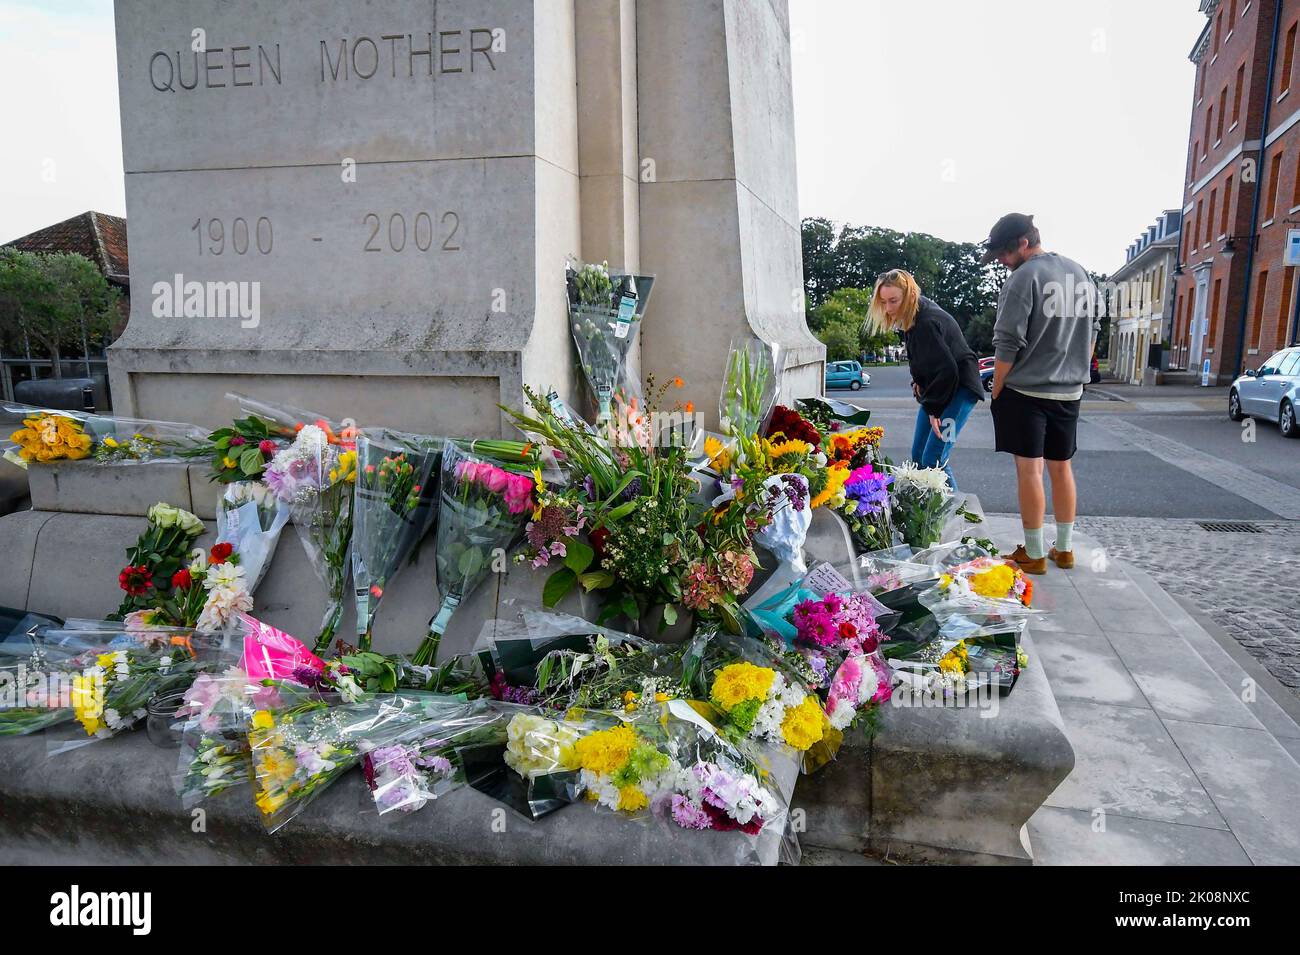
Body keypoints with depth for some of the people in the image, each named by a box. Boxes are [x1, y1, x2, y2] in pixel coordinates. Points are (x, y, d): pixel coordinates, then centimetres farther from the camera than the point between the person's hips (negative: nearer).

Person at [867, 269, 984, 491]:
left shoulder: (926, 323, -26)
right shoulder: (913, 315, 3)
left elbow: (946, 369, -26)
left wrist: (933, 408, -17)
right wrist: (918, 381, 3)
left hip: (958, 389, -10)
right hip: (936, 388, 10)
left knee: (933, 460, -15)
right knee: (918, 456, 9)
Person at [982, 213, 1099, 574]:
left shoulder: (1024, 277, -13)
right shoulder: (1080, 274, 11)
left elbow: (1007, 344, -15)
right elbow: (1092, 334, 17)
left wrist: (996, 392, -6)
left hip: (1026, 391, -7)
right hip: (1069, 392, 7)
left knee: (1029, 469, -1)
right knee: (1061, 467, 14)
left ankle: (1033, 555, 5)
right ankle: (1064, 549, 22)